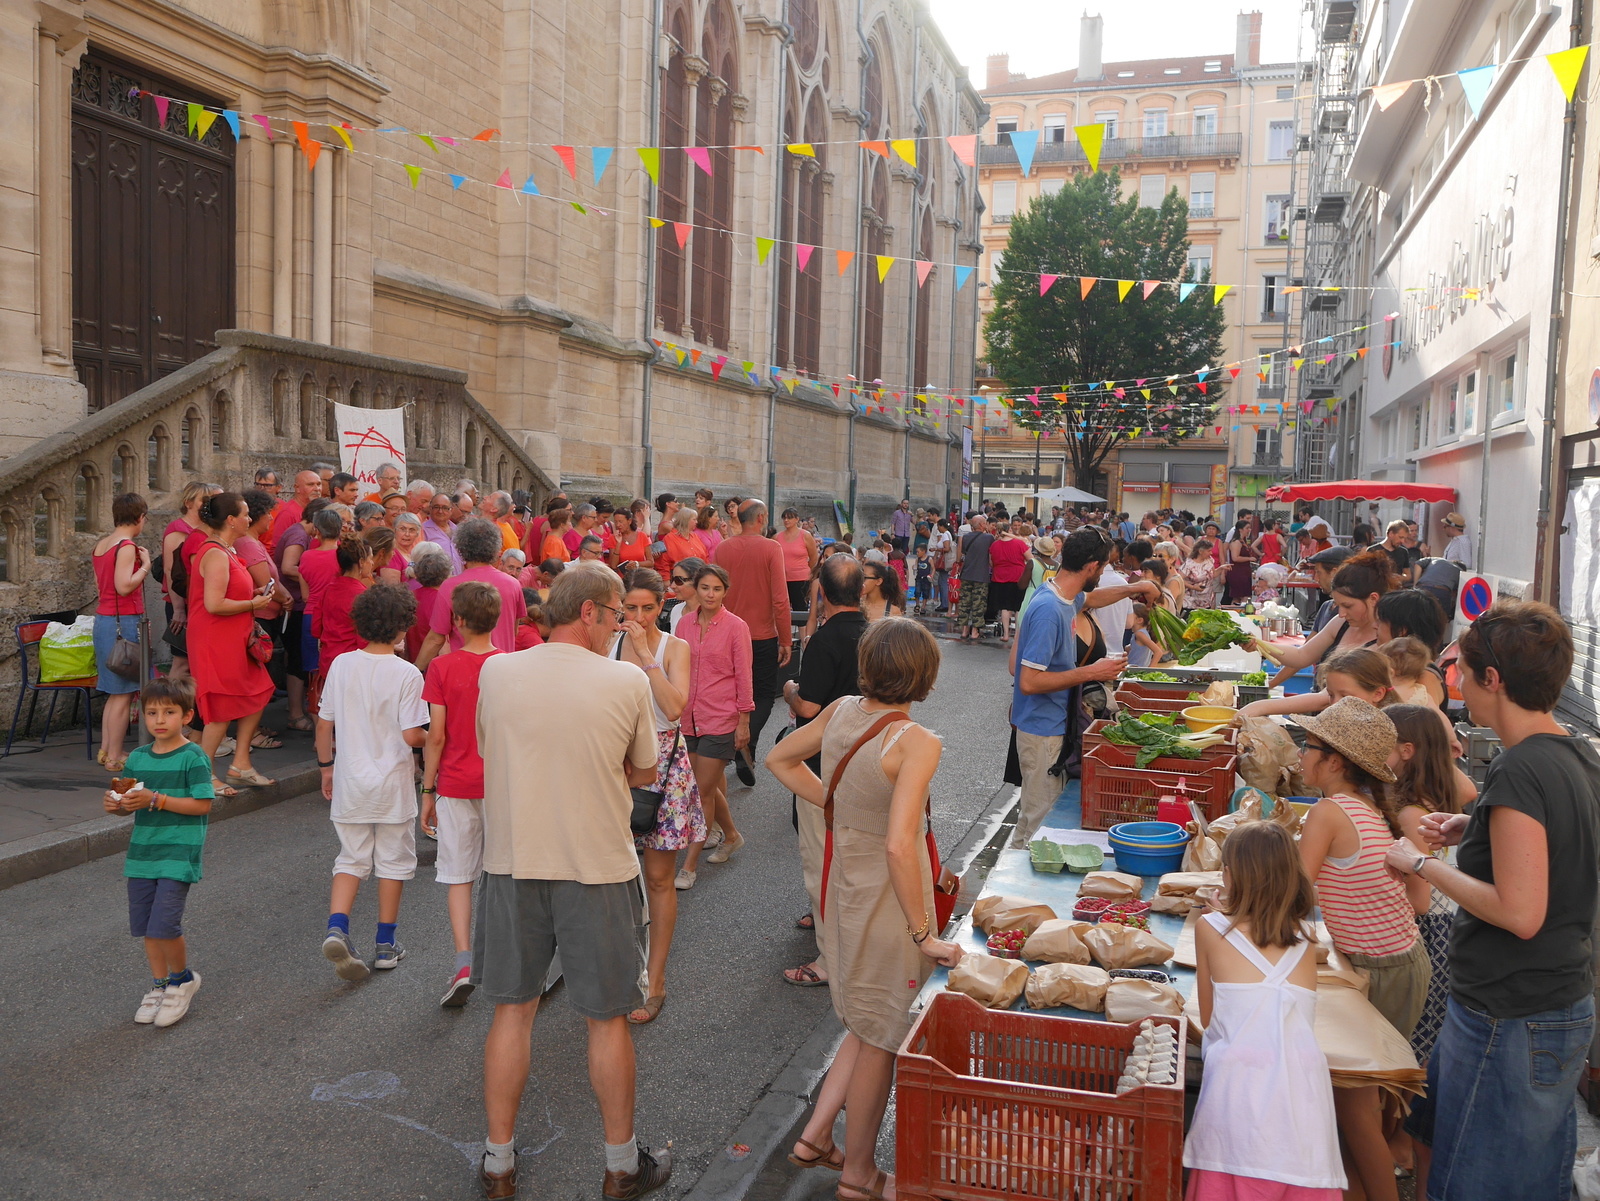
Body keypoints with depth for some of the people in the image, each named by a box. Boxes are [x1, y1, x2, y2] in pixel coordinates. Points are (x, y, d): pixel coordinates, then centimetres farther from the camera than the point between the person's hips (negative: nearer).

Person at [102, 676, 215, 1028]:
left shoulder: (193, 758, -10)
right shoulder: (137, 758, 8)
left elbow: (203, 804, -15)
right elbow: (129, 802, 16)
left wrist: (156, 800, -20)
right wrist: (117, 804, -7)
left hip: (178, 853, -6)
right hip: (142, 852, 6)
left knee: (164, 925, -12)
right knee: (146, 926, 12)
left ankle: (183, 978, 14)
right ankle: (160, 985, 29)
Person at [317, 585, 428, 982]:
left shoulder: (341, 665, -3)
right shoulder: (407, 674, -15)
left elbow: (324, 724, 3)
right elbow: (411, 735, -18)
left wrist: (326, 766, 16)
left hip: (350, 784, 3)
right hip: (392, 785, -3)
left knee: (351, 859, 15)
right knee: (393, 862, 11)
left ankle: (336, 928, -5)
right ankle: (386, 944, 19)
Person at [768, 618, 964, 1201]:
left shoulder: (841, 711, -4)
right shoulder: (917, 742, -24)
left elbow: (780, 759, 12)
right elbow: (899, 846, -31)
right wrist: (924, 934, -22)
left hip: (842, 884, 7)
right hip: (885, 897, -7)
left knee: (870, 1023, 26)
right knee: (881, 1037, 12)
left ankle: (816, 1135, 31)